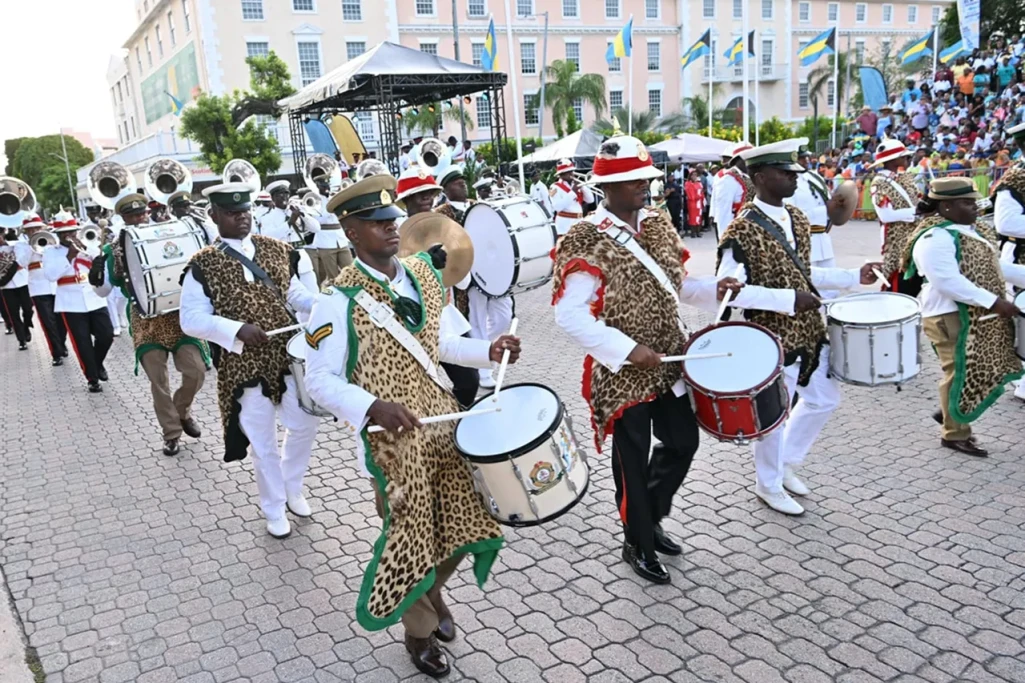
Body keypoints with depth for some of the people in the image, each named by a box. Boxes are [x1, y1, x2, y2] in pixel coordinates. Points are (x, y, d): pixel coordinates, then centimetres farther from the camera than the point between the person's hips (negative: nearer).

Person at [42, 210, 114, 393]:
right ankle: (93, 379, 9)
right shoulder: (50, 251, 2)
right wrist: (69, 255, -17)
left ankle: (98, 363, 27)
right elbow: (51, 275, -14)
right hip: (71, 305, -2)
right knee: (83, 344, 0)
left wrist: (84, 248, -13)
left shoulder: (88, 246, 9)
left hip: (95, 300, 2)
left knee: (106, 335, -1)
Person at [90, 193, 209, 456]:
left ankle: (183, 411, 22)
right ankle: (172, 433, 15)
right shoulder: (114, 250, 1)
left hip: (177, 313, 1)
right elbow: (104, 291, 4)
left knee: (196, 370, -6)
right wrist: (96, 279, -16)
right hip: (145, 320, -1)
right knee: (158, 381, 1)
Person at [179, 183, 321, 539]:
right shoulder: (203, 265, -8)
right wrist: (238, 329, -24)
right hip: (244, 365, -4)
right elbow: (192, 319, -10)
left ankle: (292, 488, 40)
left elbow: (295, 292, 10)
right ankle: (274, 510, 28)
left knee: (305, 424, 14)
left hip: (289, 355, 4)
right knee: (263, 443, 8)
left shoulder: (277, 250, 4)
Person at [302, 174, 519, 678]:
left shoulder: (422, 272, 3)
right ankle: (419, 631, 37)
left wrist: (486, 351, 2)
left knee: (462, 520, 15)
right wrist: (373, 407, -32)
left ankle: (433, 590, 48)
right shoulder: (338, 301, -17)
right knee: (411, 537, 9)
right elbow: (320, 380, -17)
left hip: (443, 418, 6)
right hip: (393, 436, -6)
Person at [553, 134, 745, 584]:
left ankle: (650, 518, 40)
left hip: (669, 360, 7)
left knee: (683, 442, 16)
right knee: (633, 460, 8)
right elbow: (569, 315, -22)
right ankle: (638, 544, 30)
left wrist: (713, 291, -3)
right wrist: (626, 350, -26)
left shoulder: (658, 224, 5)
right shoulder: (585, 241, -19)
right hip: (621, 373, -7)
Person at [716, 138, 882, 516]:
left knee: (825, 399, 21)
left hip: (810, 331, 9)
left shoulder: (796, 218, 7)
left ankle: (787, 463, 40)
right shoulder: (741, 231, -20)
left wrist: (853, 277, 7)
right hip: (773, 338, -8)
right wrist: (789, 300, -27)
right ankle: (769, 485, 30)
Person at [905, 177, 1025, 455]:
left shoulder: (971, 230, 11)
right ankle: (955, 434, 13)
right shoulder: (935, 238, -21)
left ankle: (953, 418, 30)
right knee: (962, 375, -1)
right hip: (954, 319, -10)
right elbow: (948, 281, -29)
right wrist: (994, 302, -27)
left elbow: (991, 266, 21)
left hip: (981, 316, 10)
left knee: (979, 374, 16)